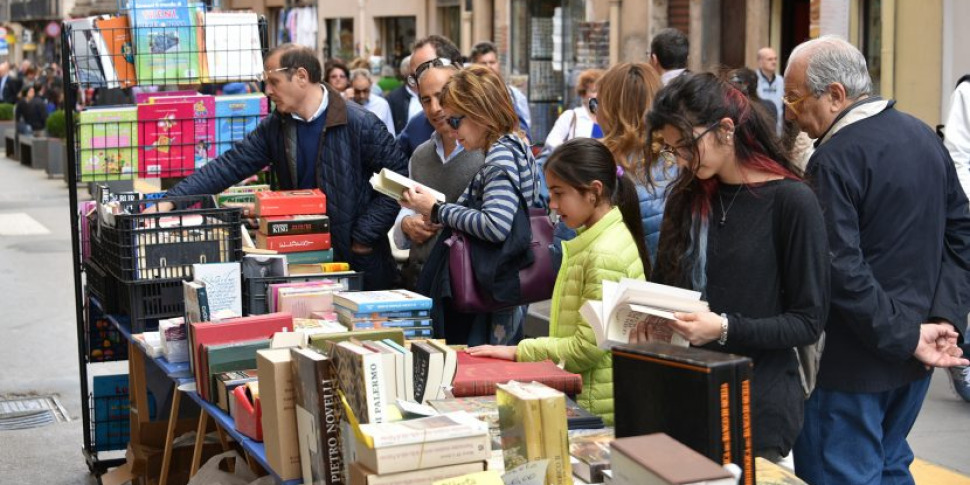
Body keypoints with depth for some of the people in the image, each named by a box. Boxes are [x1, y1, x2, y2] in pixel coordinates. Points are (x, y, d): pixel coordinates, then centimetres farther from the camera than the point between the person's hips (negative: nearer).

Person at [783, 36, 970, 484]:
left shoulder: (835, 158, -18)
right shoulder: (924, 136, 8)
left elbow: (842, 271, -23)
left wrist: (907, 338, -16)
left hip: (853, 362, -8)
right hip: (914, 362, 8)